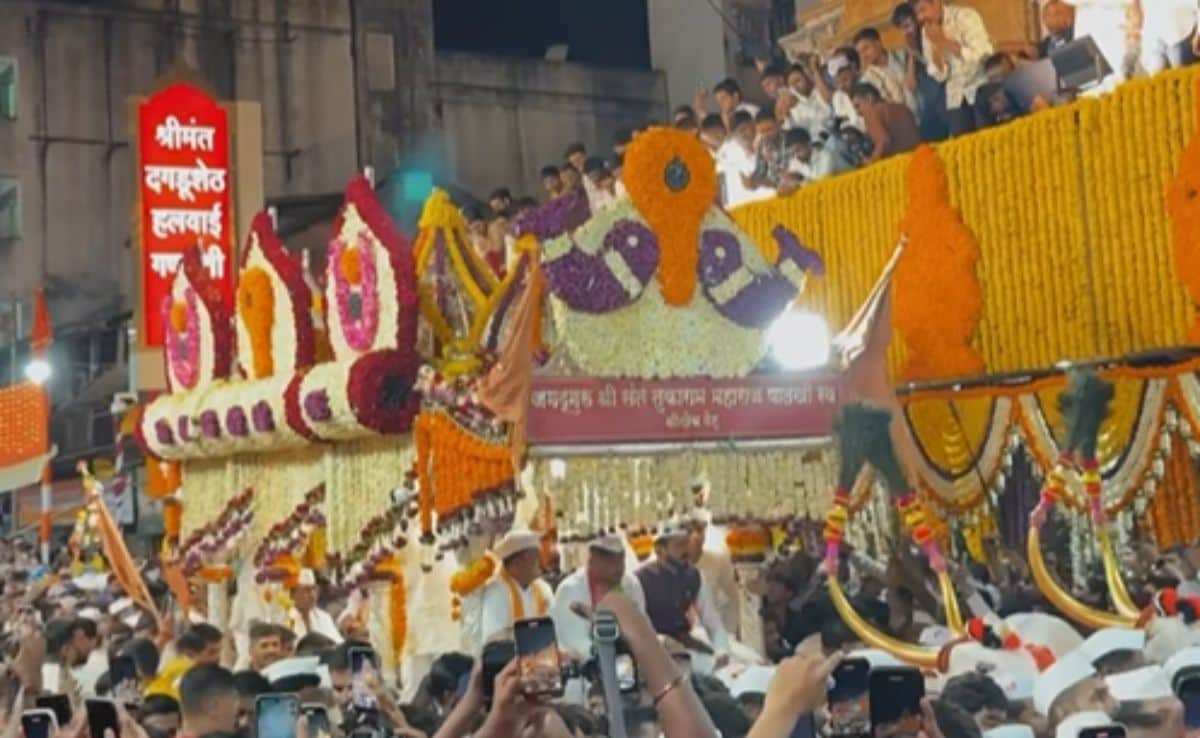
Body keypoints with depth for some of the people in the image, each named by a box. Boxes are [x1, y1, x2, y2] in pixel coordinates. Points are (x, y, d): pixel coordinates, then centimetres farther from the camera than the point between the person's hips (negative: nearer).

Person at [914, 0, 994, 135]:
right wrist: (936, 45, -15)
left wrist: (944, 41, -18)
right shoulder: (927, 32, 4)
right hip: (957, 97, 4)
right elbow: (939, 75, 1)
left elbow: (983, 54, -20)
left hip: (982, 88, -4)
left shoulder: (965, 16, -10)